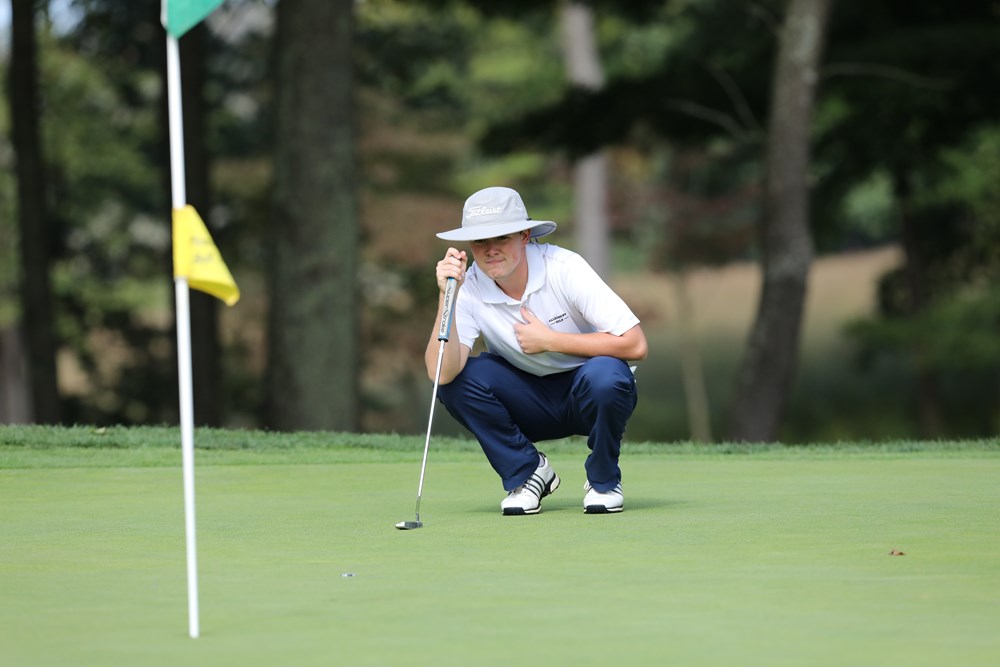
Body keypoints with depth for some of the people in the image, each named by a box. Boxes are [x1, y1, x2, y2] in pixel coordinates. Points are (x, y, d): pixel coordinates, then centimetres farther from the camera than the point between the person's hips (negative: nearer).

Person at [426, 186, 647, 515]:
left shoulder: (563, 268, -21)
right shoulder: (469, 289, -14)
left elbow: (635, 344, -25)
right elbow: (442, 373, -28)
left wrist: (548, 340, -23)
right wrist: (447, 297, -35)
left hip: (590, 398, -2)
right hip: (532, 401, 2)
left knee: (603, 374, -36)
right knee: (455, 377, -23)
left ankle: (603, 480, -7)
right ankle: (527, 472, -3)